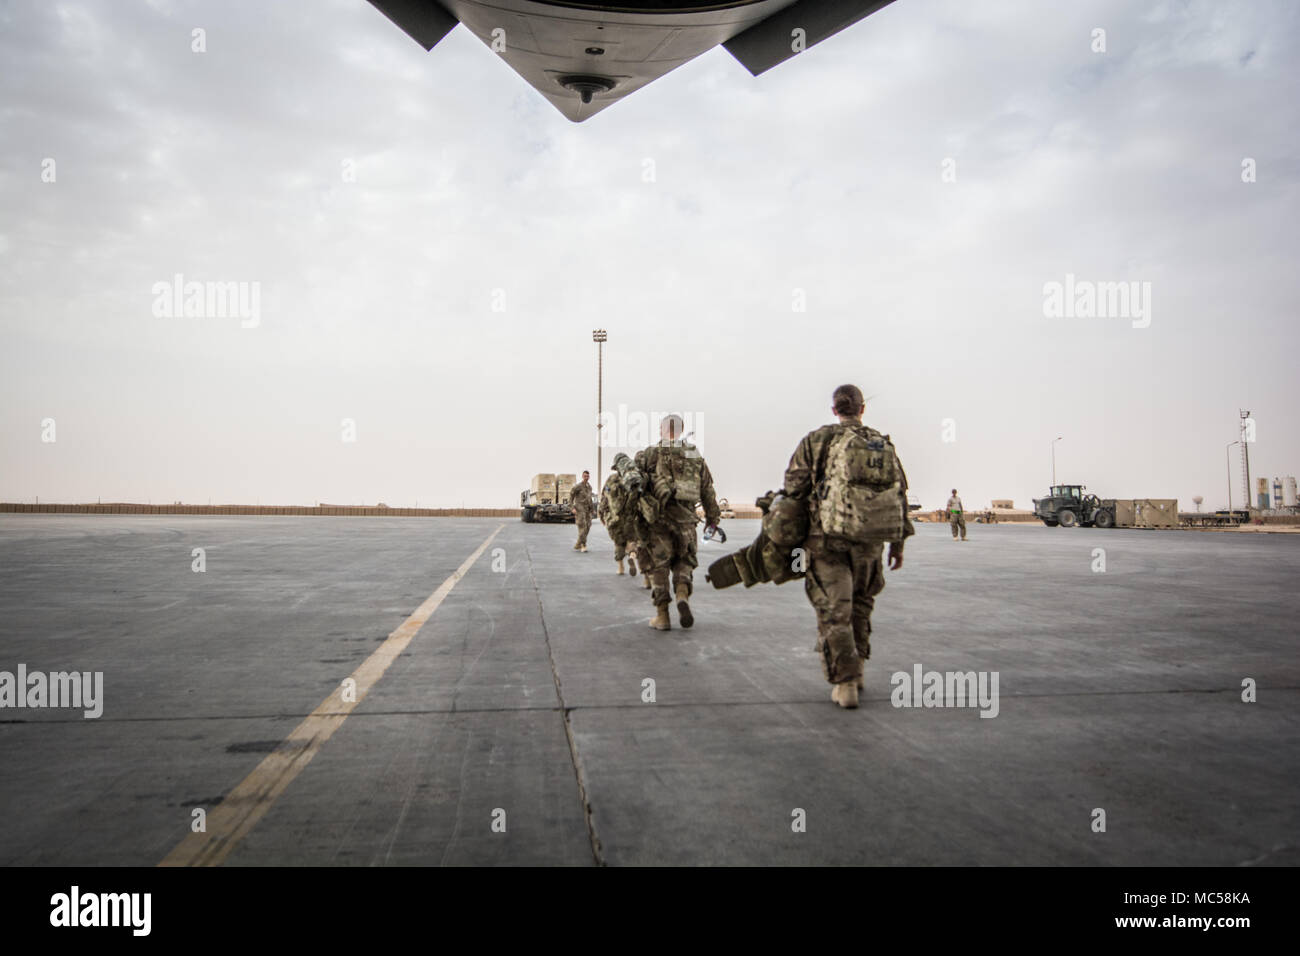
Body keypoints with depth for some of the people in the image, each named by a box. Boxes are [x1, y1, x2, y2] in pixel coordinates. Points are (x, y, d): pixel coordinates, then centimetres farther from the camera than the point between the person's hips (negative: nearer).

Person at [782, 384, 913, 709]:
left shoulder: (817, 440, -2)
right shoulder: (884, 445, 8)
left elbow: (794, 487, -5)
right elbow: (899, 496, 9)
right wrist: (898, 542, 16)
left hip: (826, 539, -3)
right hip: (868, 540, 3)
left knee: (834, 611, 1)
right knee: (860, 604, 22)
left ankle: (845, 682, -4)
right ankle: (856, 669, 25)